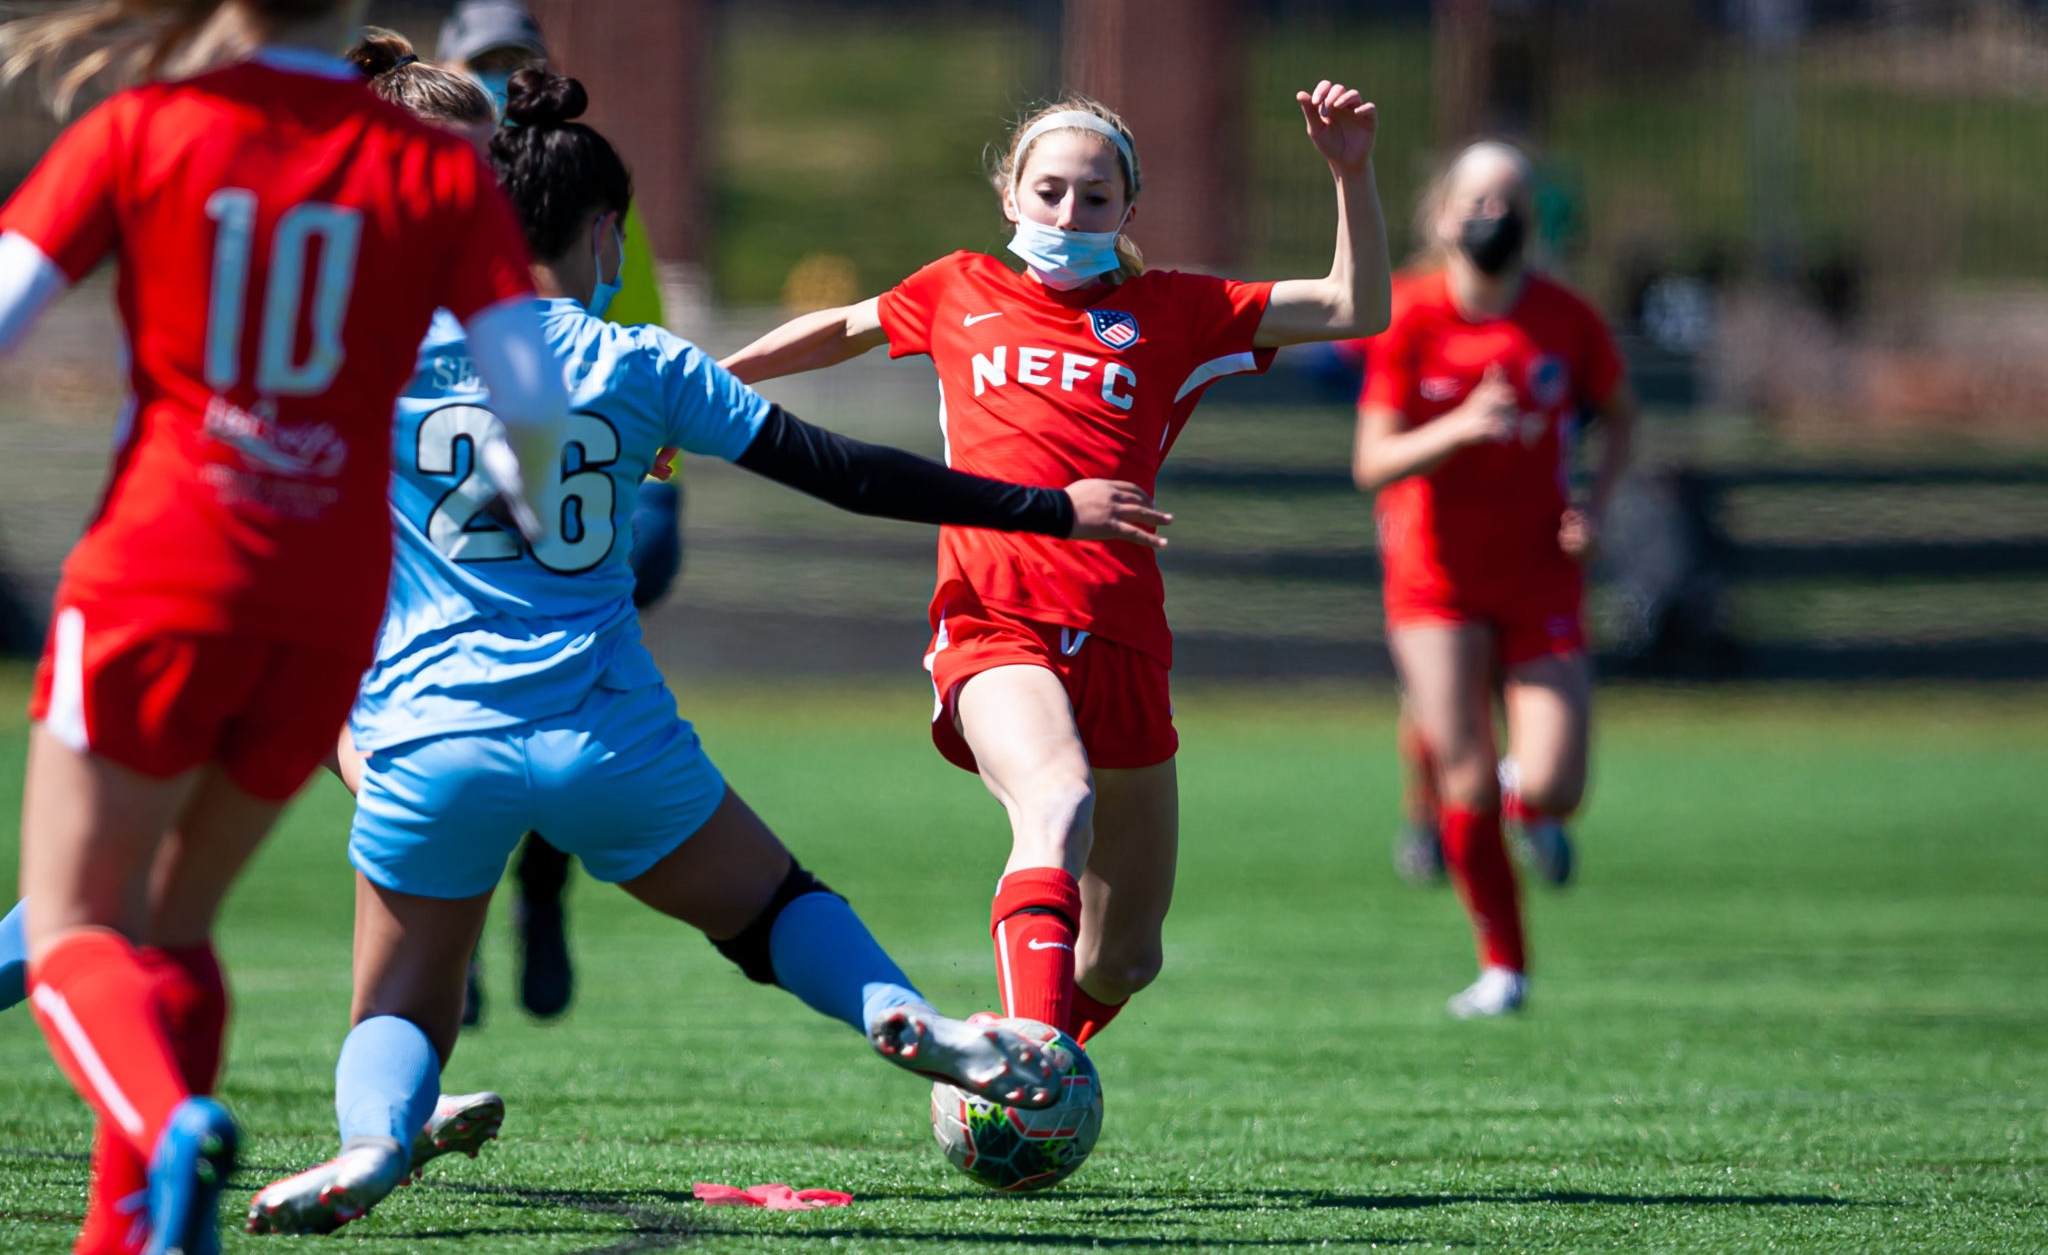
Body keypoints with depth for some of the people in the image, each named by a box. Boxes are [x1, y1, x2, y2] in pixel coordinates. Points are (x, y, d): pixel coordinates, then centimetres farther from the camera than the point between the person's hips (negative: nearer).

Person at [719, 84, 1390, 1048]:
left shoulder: (1170, 313, 14)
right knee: (1058, 802, -37)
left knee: (1124, 958, 9)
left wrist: (1350, 173, -2)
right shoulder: (961, 294, 18)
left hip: (1120, 638, 2)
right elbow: (841, 329, 37)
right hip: (994, 627, -2)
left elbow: (1357, 309, 10)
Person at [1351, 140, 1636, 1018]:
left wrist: (1598, 503, -1)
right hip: (1435, 577, -1)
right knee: (1467, 787, -11)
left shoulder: (1565, 318, -2)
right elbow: (1372, 464, -10)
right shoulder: (1408, 316, -8)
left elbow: (1619, 415, 16)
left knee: (1552, 795, -10)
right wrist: (1461, 428, -26)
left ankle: (1526, 777, 29)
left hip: (1539, 575, 1)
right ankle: (1503, 966, 9)